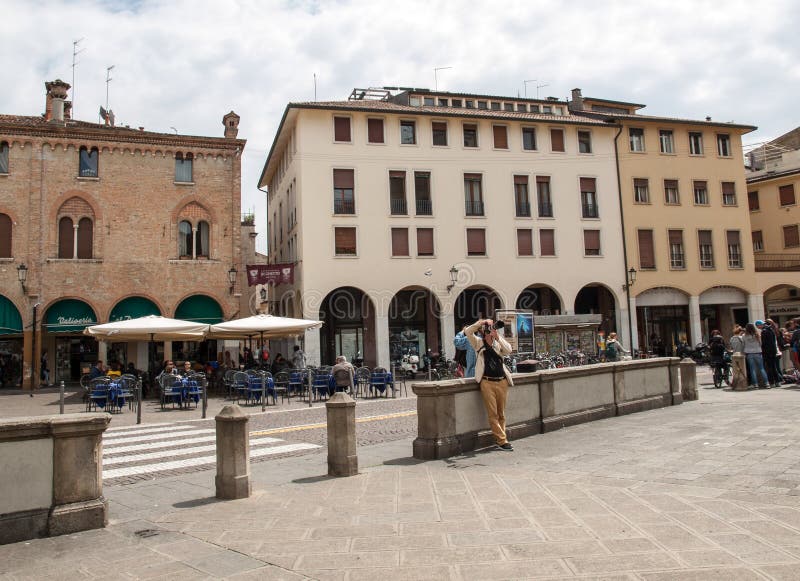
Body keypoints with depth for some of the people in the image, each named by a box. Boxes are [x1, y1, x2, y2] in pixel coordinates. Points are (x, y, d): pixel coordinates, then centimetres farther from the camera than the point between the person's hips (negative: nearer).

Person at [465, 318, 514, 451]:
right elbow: (468, 332, -9)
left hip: (502, 381, 4)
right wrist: (482, 322, -12)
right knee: (493, 414, -5)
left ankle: (499, 439, 17)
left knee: (501, 414, 8)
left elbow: (508, 350, -5)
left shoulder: (498, 343, 14)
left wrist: (498, 337, -13)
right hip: (487, 382, -3)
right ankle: (502, 441, -2)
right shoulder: (478, 343, 6)